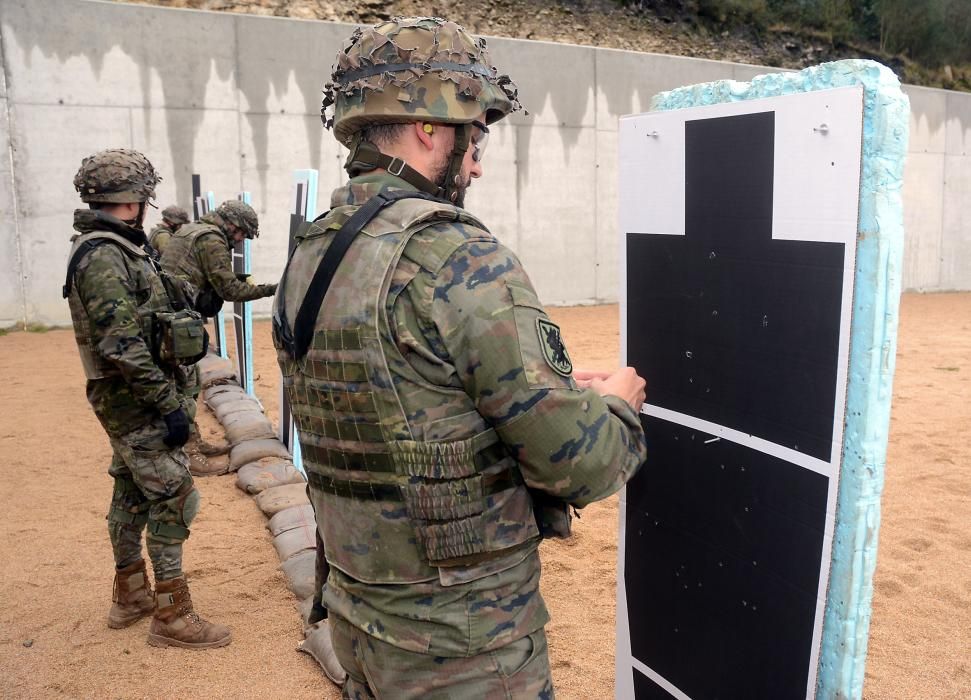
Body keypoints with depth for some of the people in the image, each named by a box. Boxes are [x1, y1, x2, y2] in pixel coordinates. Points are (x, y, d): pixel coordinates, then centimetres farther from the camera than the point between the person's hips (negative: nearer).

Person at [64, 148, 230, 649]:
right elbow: (123, 345, -26)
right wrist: (169, 403, -23)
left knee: (132, 493, 18)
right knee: (173, 498, -6)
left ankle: (129, 595, 31)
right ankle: (171, 616, 3)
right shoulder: (103, 257, -20)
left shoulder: (110, 250, 12)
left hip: (127, 399, 10)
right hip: (134, 400, -10)